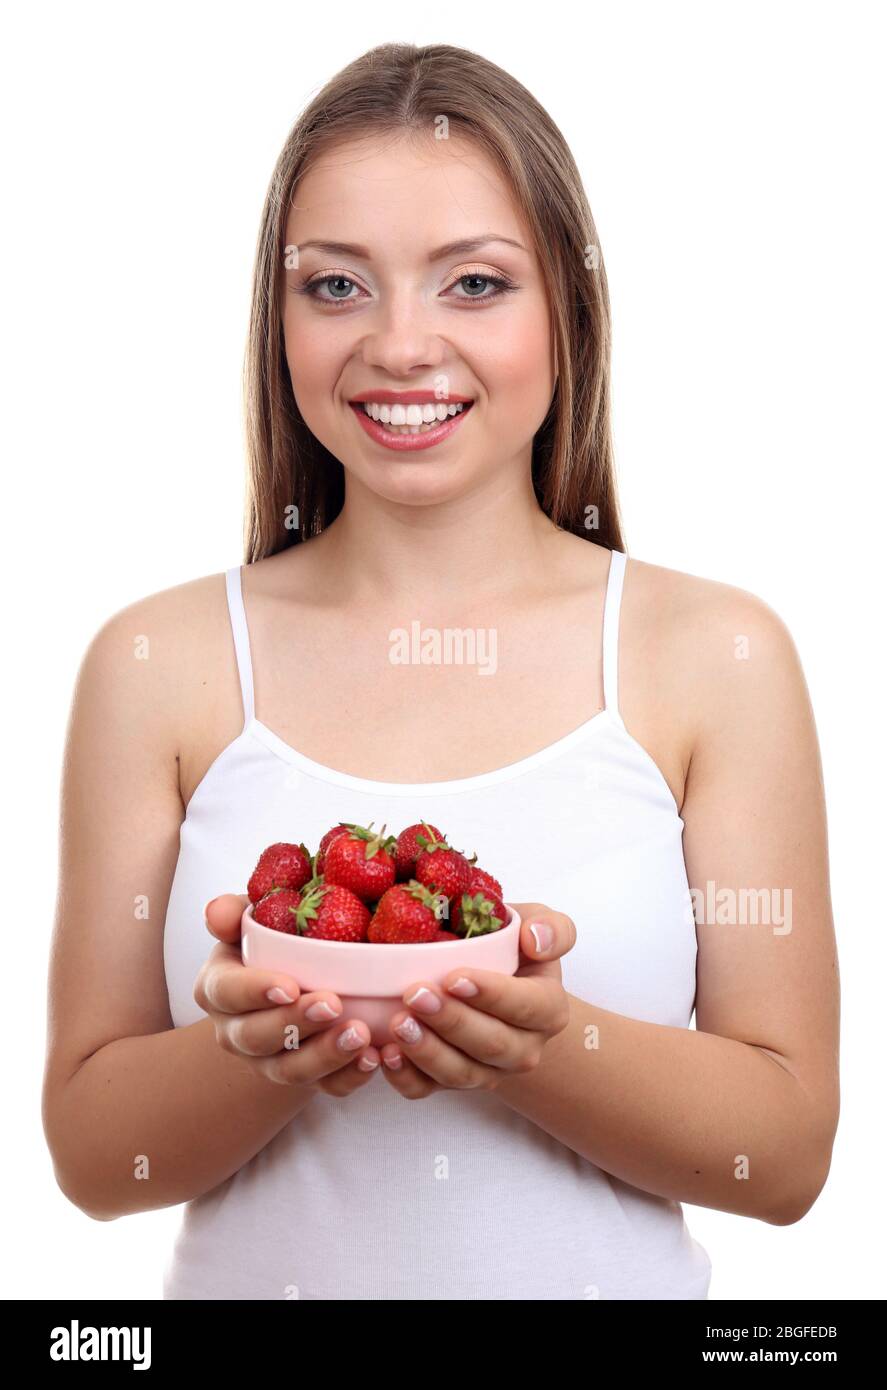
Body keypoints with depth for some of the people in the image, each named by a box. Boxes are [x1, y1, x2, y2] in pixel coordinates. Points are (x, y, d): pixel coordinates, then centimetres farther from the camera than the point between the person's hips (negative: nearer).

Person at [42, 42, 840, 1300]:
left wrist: (542, 1045, -25)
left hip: (611, 1275, 0)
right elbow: (92, 1155, -7)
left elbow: (789, 1156, -10)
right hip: (257, 1271, 0)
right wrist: (257, 1053, -25)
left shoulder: (718, 658, -11)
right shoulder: (156, 666, -10)